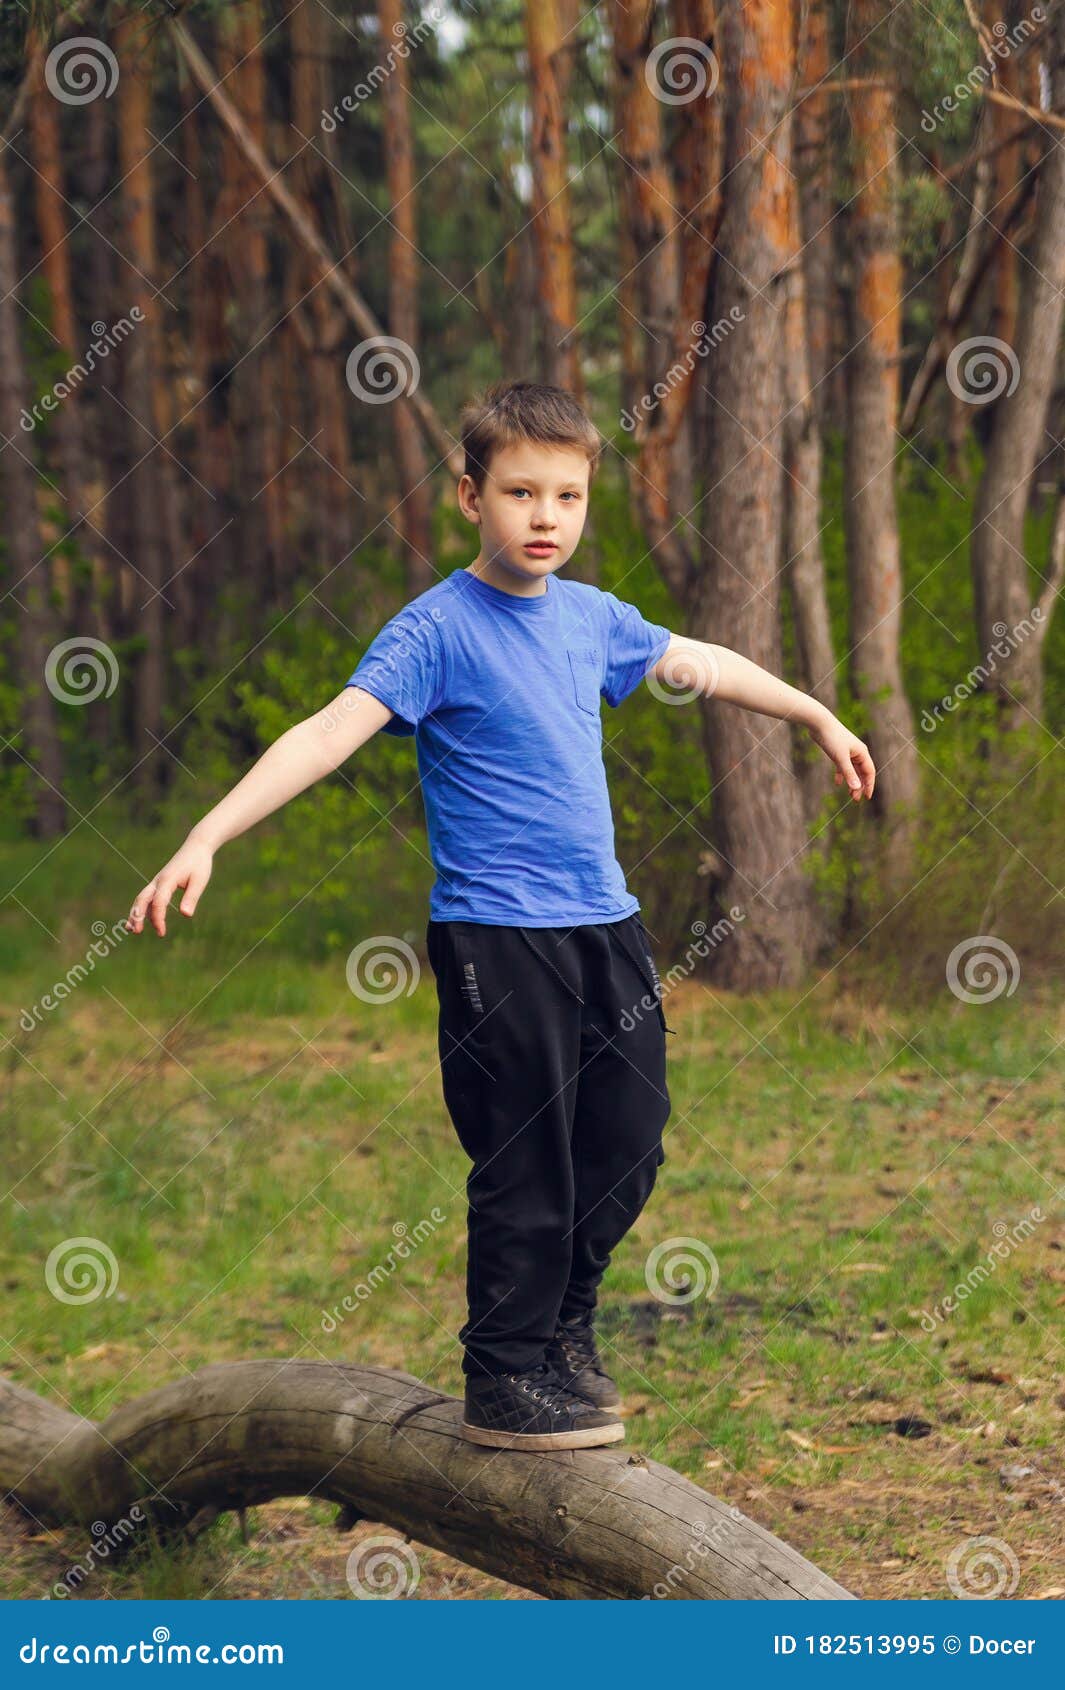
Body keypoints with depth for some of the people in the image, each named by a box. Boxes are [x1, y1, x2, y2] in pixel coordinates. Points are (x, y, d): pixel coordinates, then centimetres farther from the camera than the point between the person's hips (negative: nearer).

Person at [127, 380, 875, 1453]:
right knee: (526, 1164, -3)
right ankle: (505, 1382, 9)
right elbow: (331, 731, -21)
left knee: (627, 1144, 11)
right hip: (495, 939, -7)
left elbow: (698, 664, 26)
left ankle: (565, 1327, 30)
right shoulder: (438, 629, -11)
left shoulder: (590, 618, 9)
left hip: (605, 926, 7)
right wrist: (205, 839, -32)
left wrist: (818, 718, 40)